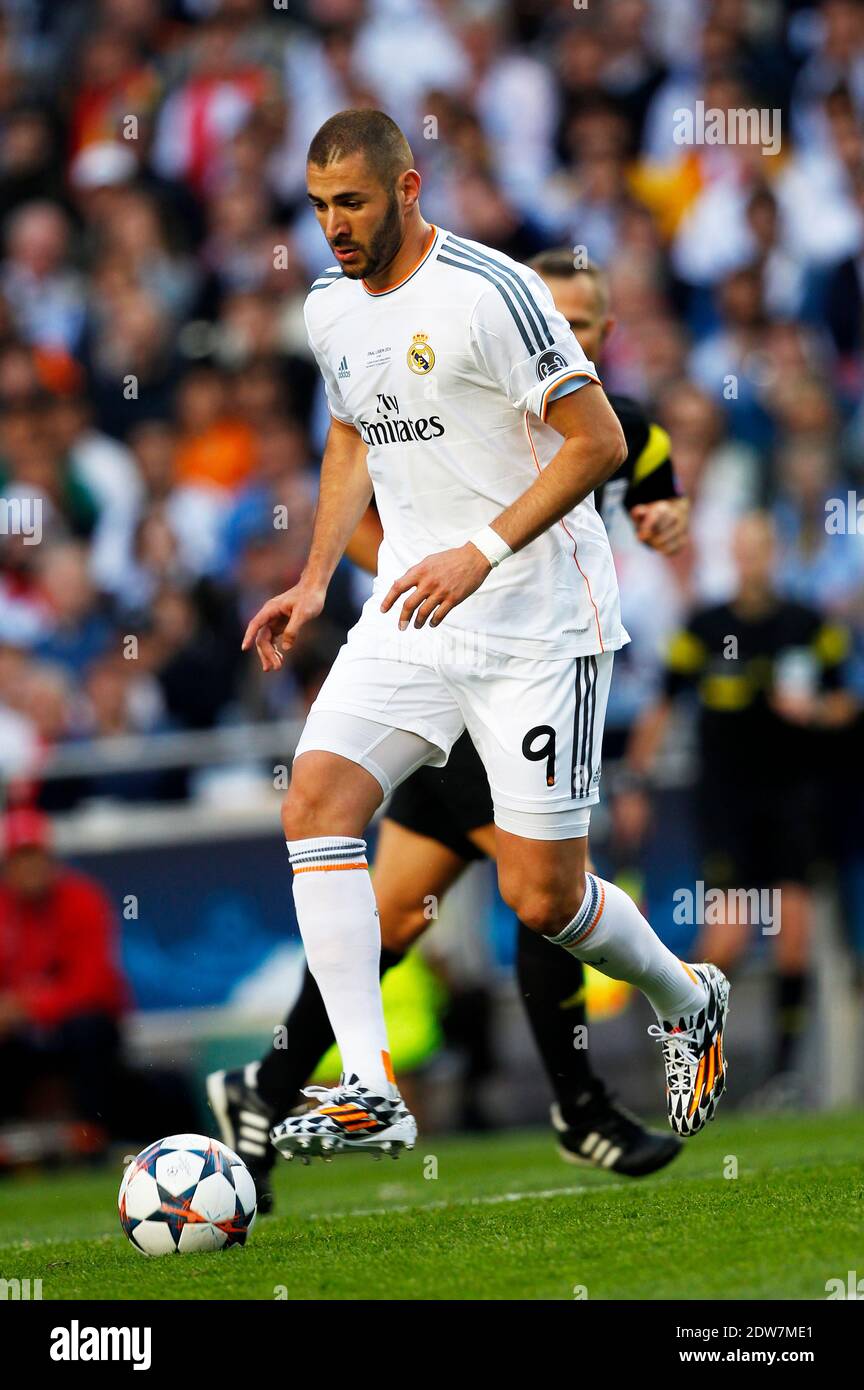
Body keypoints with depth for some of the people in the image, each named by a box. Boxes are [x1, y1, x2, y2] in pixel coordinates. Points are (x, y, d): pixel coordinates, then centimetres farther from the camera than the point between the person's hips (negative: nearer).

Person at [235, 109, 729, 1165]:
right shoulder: (330, 309, 9)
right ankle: (368, 1096, -19)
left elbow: (599, 442, -15)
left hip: (538, 629, -7)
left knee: (541, 898, -5)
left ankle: (685, 1000, 28)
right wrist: (314, 583, 16)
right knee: (316, 802, -16)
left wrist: (482, 552, -22)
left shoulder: (488, 291, -15)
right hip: (408, 619, 7)